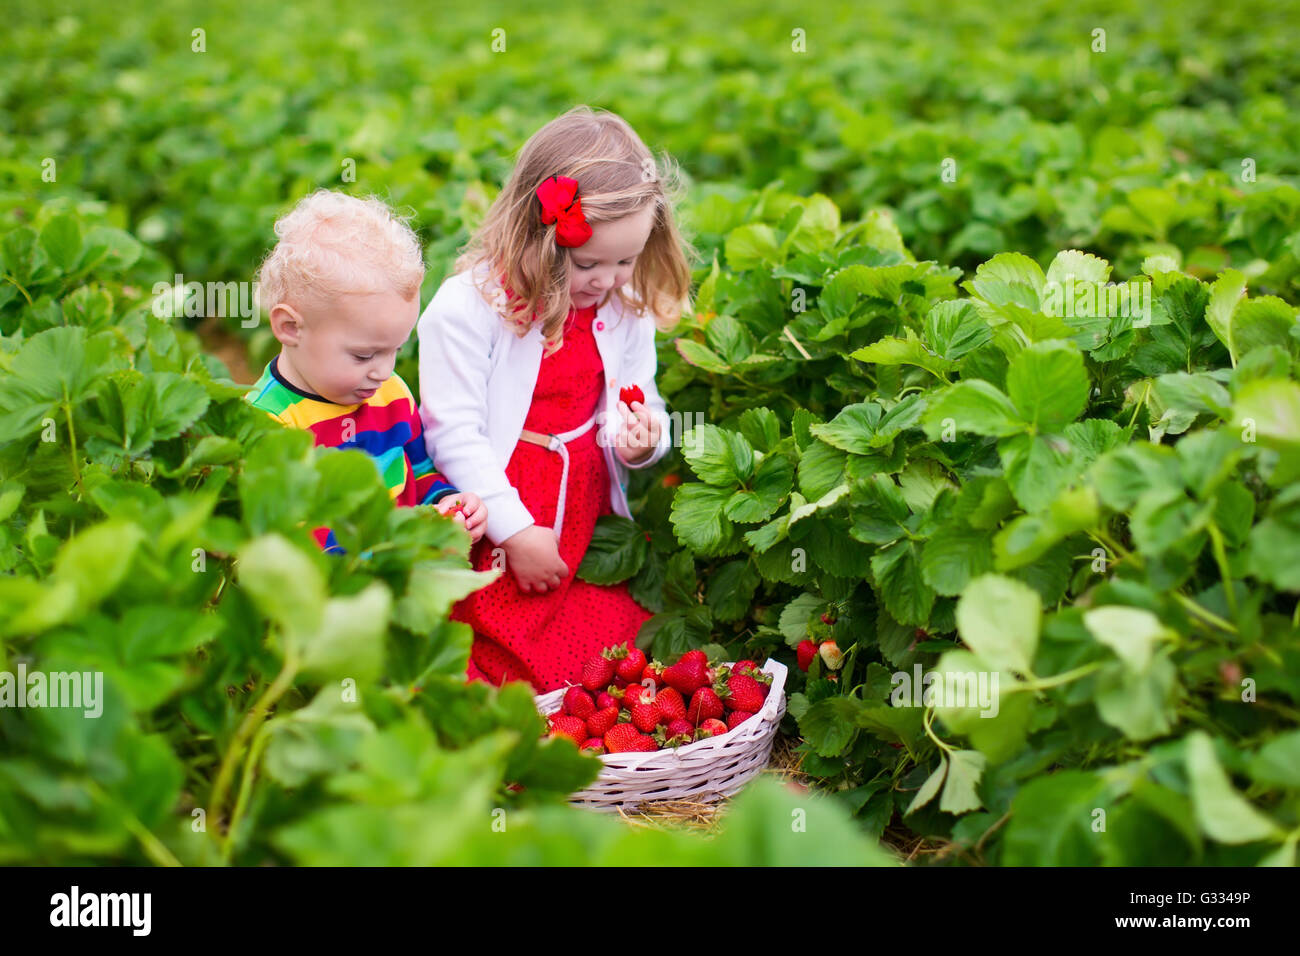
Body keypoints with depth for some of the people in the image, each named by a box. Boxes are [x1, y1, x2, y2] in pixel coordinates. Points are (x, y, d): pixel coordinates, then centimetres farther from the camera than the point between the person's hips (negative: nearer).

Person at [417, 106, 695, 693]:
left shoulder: (627, 309, 0)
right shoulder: (468, 306, -17)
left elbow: (639, 401, 10)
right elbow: (454, 435, -17)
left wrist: (639, 439, -15)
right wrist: (516, 530, -17)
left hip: (591, 513, 5)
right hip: (495, 522, -5)